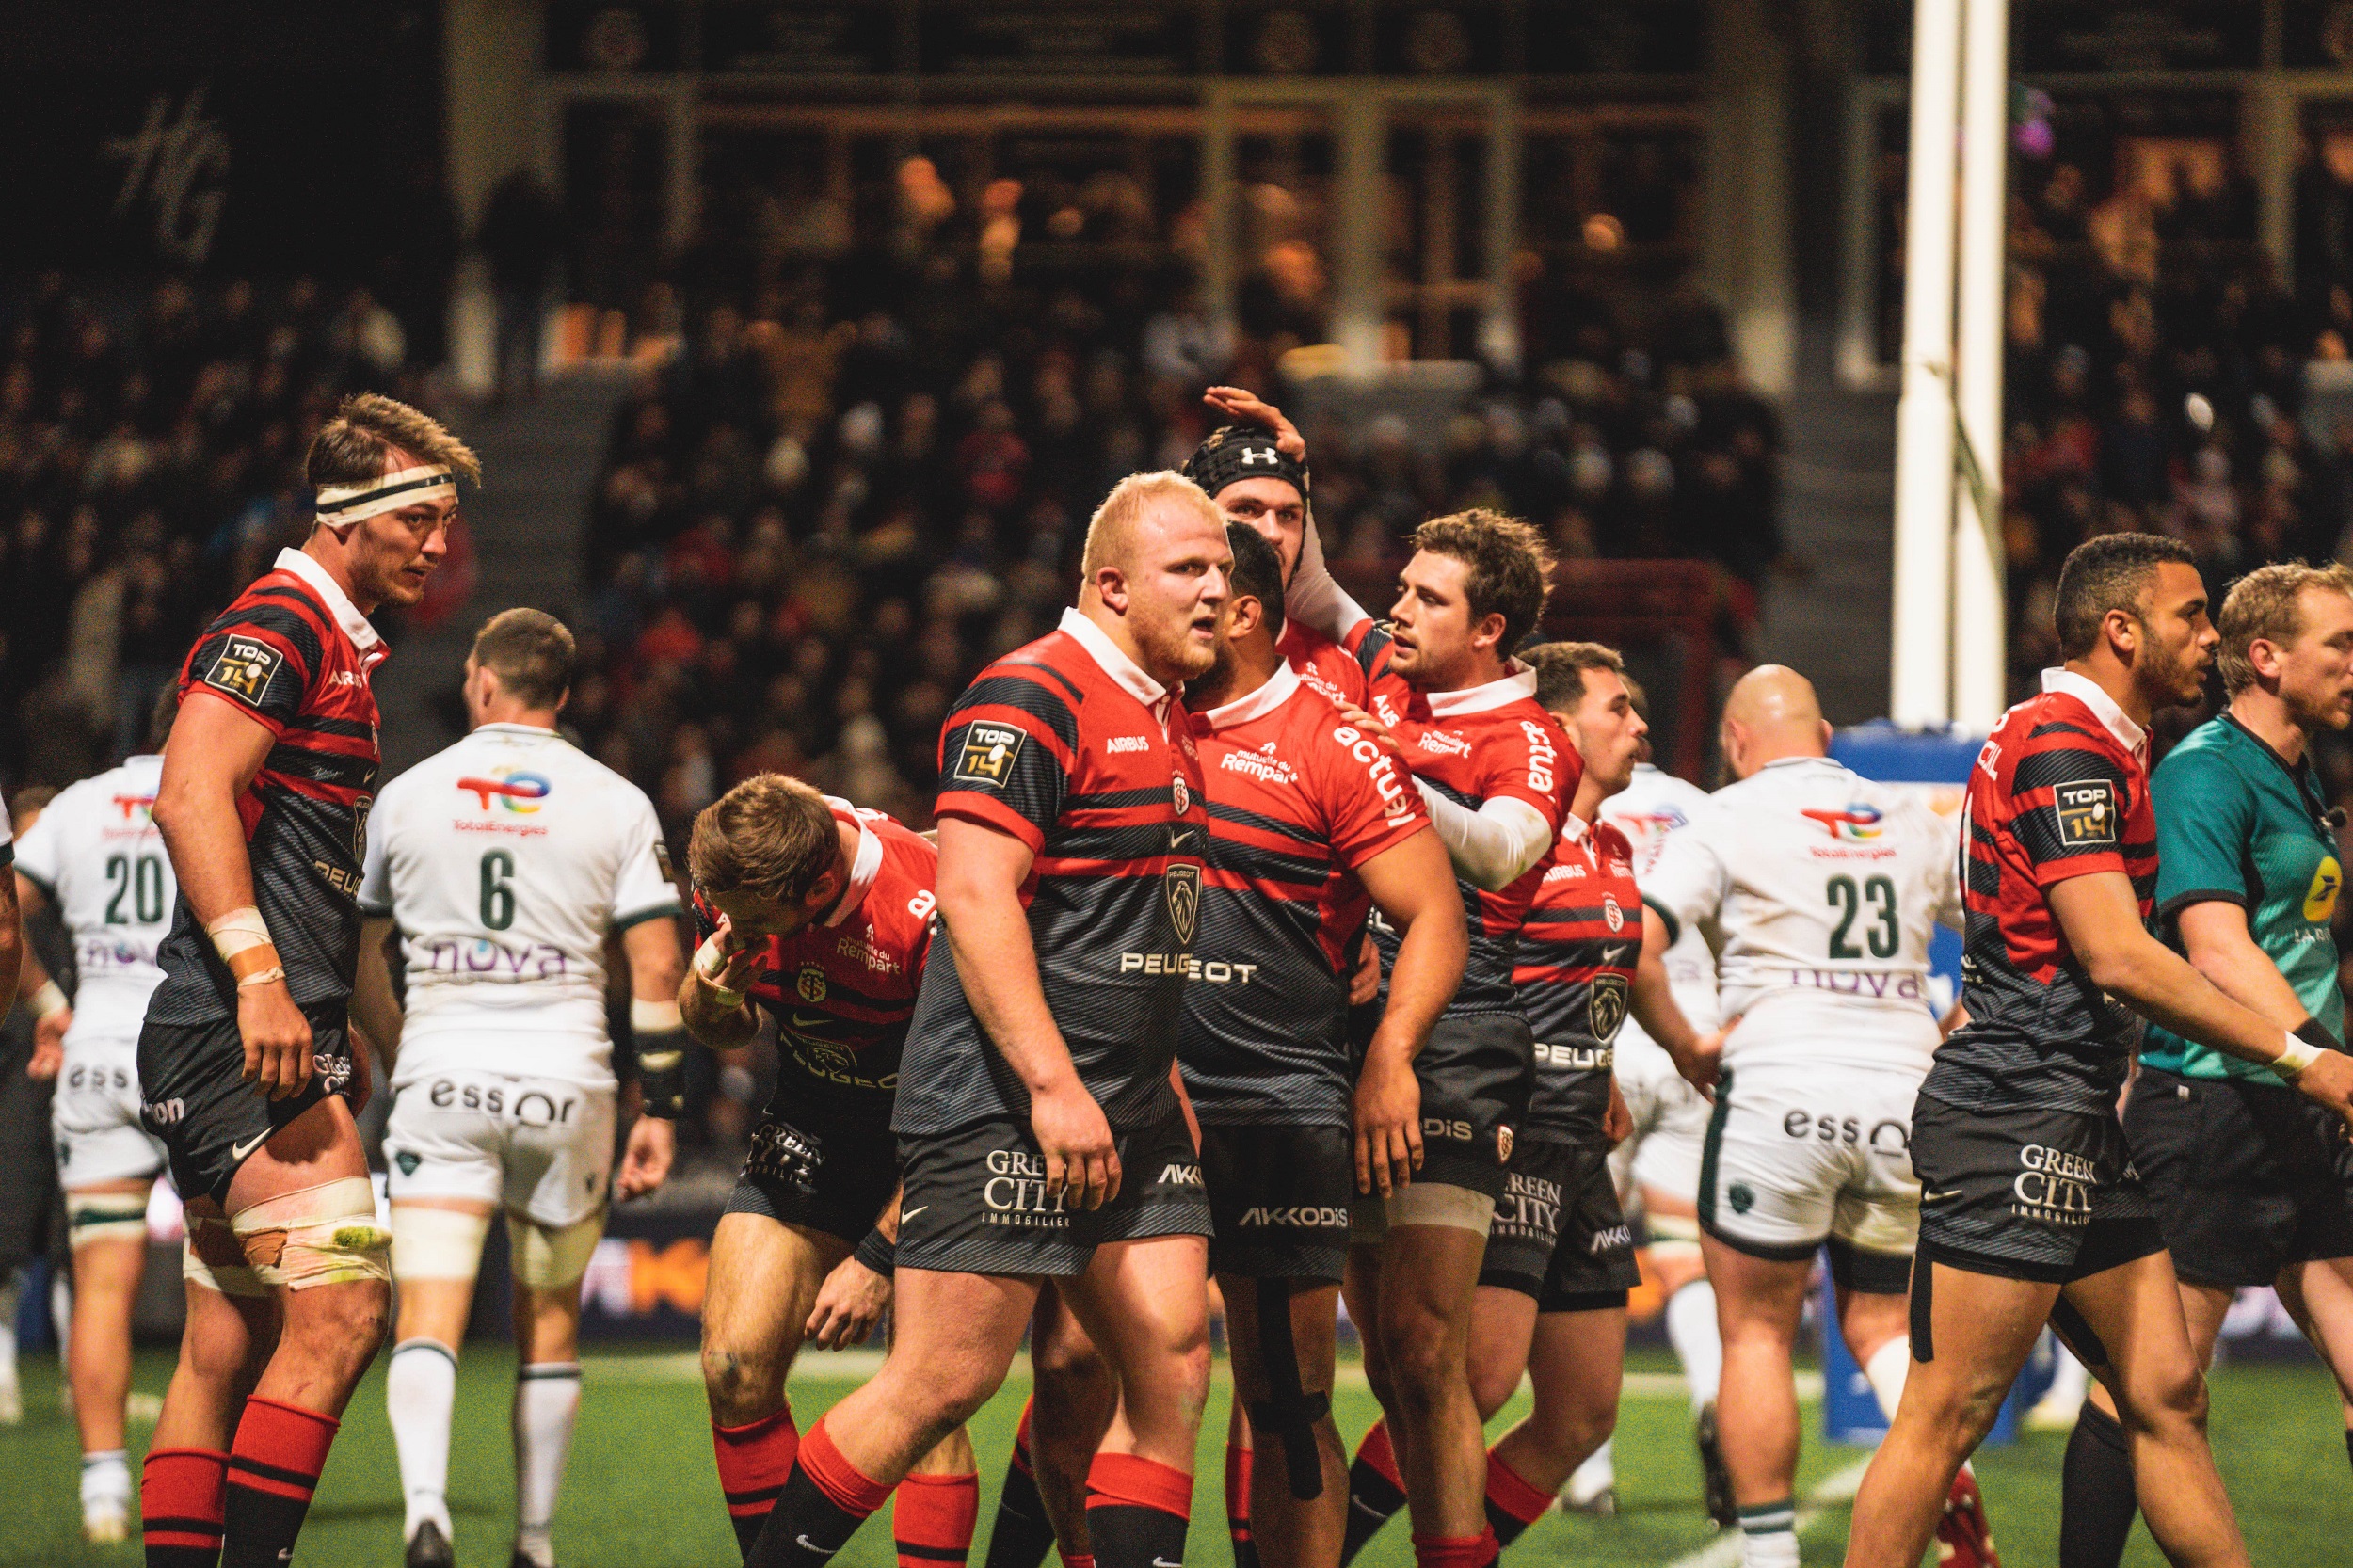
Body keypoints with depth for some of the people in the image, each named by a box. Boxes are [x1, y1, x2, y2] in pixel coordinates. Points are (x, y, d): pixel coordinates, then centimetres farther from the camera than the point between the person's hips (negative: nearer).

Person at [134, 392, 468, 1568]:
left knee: (229, 1346, 8)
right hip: (240, 1034, -10)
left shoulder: (338, 645, 23)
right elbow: (190, 796, -21)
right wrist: (258, 970, -28)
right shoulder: (278, 626, -9)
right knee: (341, 1305, -16)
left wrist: (339, 1031, 28)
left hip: (267, 1035, 10)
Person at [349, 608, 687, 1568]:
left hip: (441, 1079, -1)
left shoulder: (407, 795, 6)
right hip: (566, 1078, 1)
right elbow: (657, 966, -2)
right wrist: (659, 1110, 4)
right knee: (549, 1326, 14)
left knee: (429, 1316, -7)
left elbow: (361, 961, 13)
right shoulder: (614, 804, 3)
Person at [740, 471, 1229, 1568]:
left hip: (1128, 1111, 9)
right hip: (1002, 1112, -9)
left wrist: (1160, 1078, 24)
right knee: (946, 1382, -8)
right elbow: (974, 894, -21)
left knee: (1172, 1369, 1)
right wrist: (1053, 1084, -25)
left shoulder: (1165, 716, 16)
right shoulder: (1032, 698, -13)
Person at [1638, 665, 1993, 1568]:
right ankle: (1949, 1480, -11)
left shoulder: (1729, 819, 1)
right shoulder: (1913, 823, 13)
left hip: (1781, 1087, -4)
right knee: (1882, 1323, 15)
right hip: (1903, 1089, 4)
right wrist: (1955, 1035, 27)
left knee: (1756, 1332, 7)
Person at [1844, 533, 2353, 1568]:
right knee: (1949, 1412, -10)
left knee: (2167, 1397, 7)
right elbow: (2117, 959, -19)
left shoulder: (2099, 747, 21)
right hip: (2019, 1121, -11)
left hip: (2076, 1131, 11)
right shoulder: (2064, 748, -12)